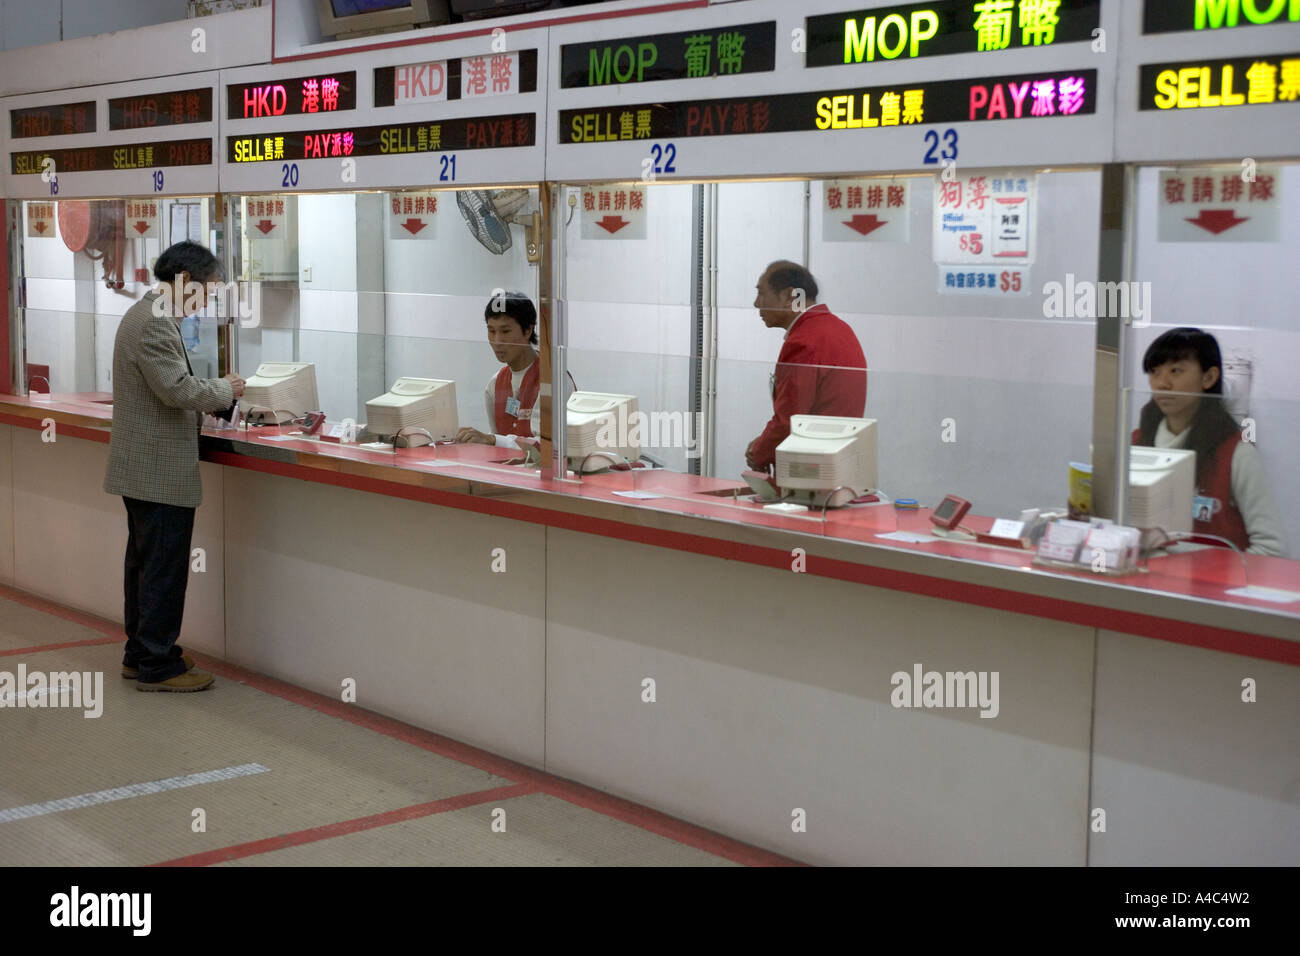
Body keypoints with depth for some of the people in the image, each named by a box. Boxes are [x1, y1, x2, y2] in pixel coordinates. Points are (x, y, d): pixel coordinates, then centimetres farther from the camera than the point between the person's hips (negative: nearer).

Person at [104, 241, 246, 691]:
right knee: (165, 568, -3)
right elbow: (177, 388, -24)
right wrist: (224, 390, -9)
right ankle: (158, 665, 3)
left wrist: (212, 388, 11)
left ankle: (141, 653, 27)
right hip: (160, 469, -11)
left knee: (145, 563, 17)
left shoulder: (144, 314, 14)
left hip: (142, 467, 11)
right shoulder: (155, 322, -20)